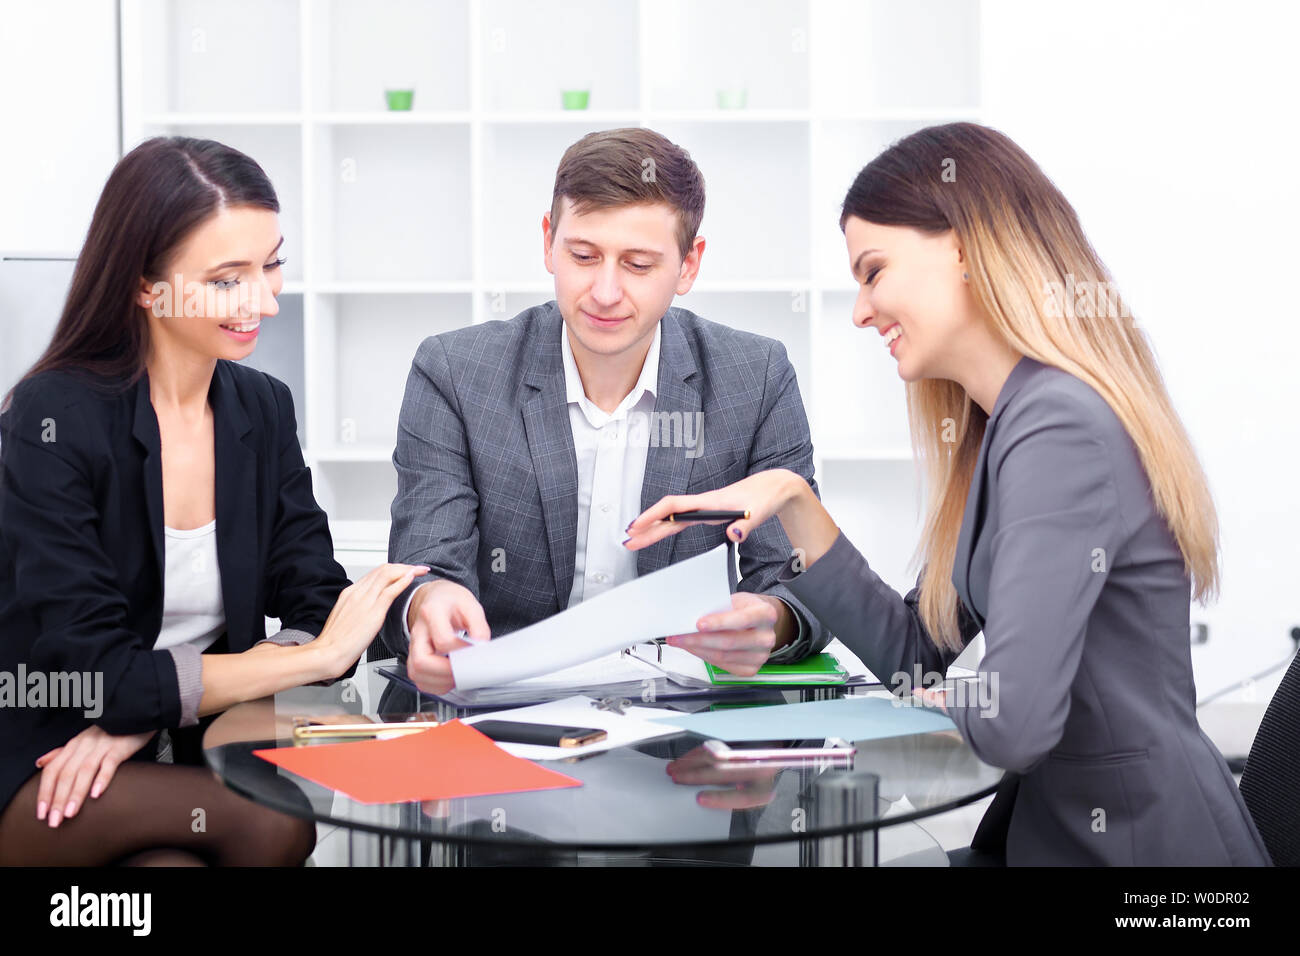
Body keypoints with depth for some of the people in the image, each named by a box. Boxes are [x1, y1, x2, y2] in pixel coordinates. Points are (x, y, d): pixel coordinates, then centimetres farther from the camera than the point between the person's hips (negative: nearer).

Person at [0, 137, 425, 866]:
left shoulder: (264, 409, 4)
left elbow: (317, 608, -3)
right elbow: (82, 670, -20)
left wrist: (152, 708, -19)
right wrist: (318, 656, -19)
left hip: (197, 756, 5)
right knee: (275, 822, -30)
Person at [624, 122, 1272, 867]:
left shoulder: (1059, 432, -21)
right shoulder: (1004, 424, 10)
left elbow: (1014, 724, -29)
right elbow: (916, 654, 11)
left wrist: (942, 701, -7)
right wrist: (796, 505, 3)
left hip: (1139, 840, -8)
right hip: (1052, 820, 8)